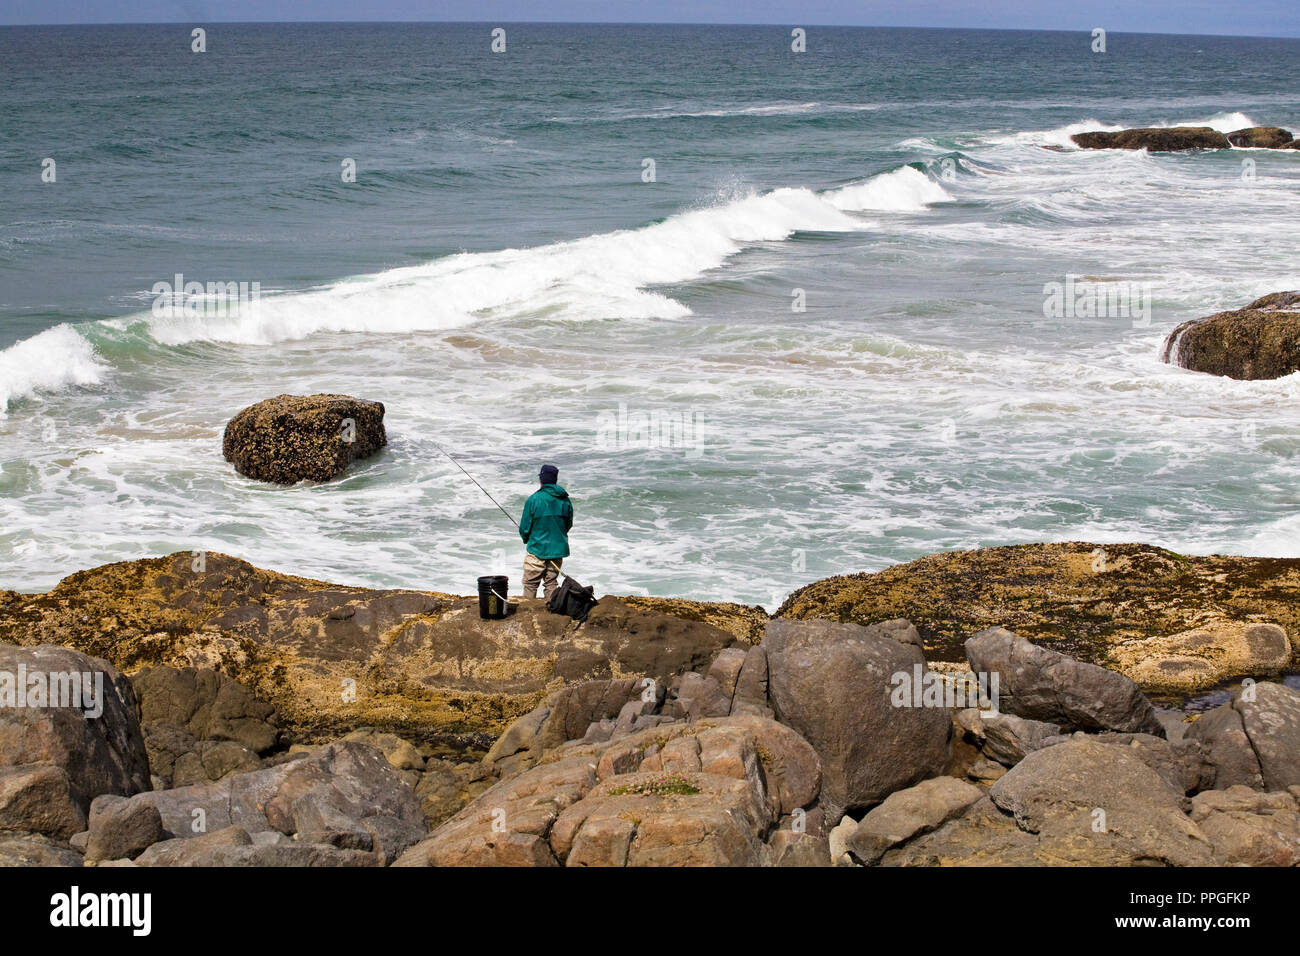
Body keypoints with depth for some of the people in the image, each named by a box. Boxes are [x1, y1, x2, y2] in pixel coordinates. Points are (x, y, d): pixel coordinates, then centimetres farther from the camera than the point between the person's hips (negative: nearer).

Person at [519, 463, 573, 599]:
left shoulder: (534, 499, -14)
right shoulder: (565, 500, 1)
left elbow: (525, 527, -8)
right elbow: (569, 525, 11)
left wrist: (526, 539, 13)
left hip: (538, 549, -5)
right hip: (559, 549, 5)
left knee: (530, 584, 4)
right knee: (551, 583, 13)